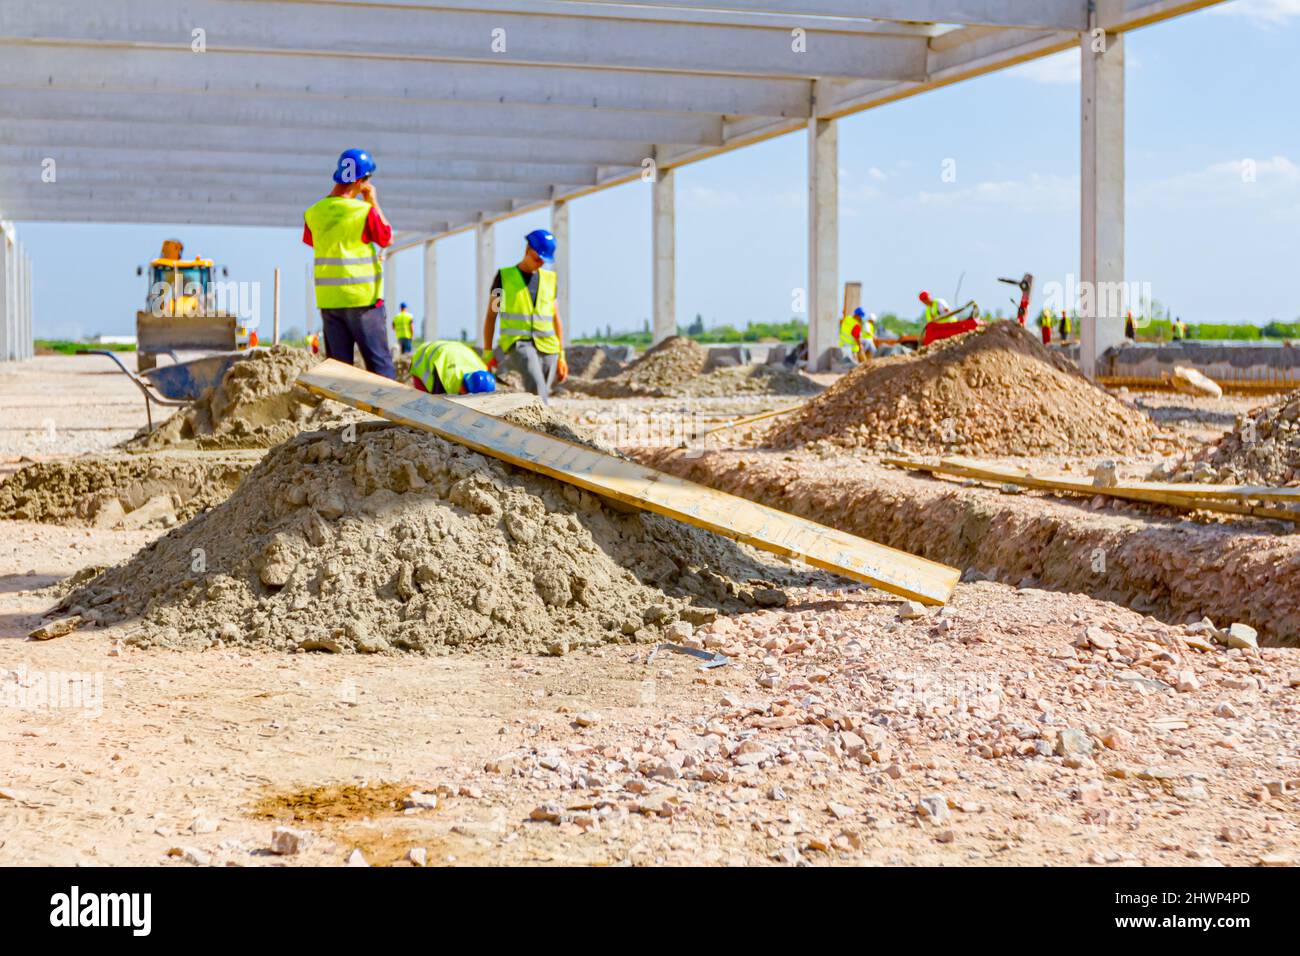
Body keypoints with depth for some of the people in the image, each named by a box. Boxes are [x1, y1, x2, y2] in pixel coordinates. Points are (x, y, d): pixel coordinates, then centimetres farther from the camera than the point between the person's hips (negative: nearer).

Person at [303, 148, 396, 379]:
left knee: (338, 364, 8)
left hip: (328, 300, 4)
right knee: (379, 362, 2)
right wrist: (374, 203, 6)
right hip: (363, 298, -4)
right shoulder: (365, 211, -12)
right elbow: (387, 238, 2)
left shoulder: (313, 213, 2)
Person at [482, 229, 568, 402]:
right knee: (537, 387, -30)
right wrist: (487, 354, -1)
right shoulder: (504, 276, 4)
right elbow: (490, 316, 5)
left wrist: (562, 356, 9)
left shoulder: (549, 279, 14)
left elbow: (556, 319, 15)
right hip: (517, 343, -4)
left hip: (547, 347, 4)